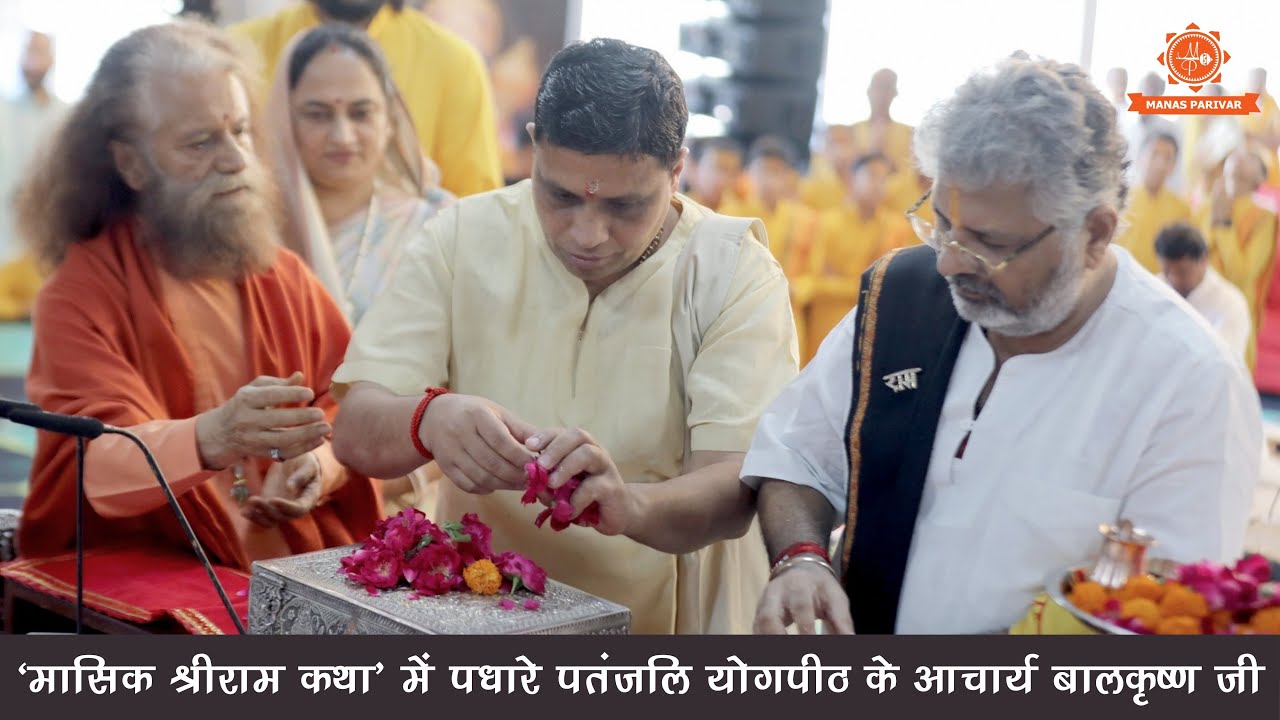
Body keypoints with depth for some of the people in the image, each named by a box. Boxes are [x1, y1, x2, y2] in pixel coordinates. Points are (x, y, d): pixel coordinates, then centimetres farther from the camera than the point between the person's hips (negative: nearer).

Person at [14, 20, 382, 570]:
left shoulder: (284, 275, 11)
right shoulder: (77, 298, -2)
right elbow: (96, 460, -15)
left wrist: (319, 461, -11)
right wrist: (212, 437, -35)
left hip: (305, 576, 3)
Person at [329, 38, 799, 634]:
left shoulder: (735, 271, -7)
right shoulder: (463, 239, -2)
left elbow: (735, 488, -15)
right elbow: (355, 432, -7)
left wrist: (630, 505, -36)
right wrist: (429, 420, -28)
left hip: (673, 622, -2)